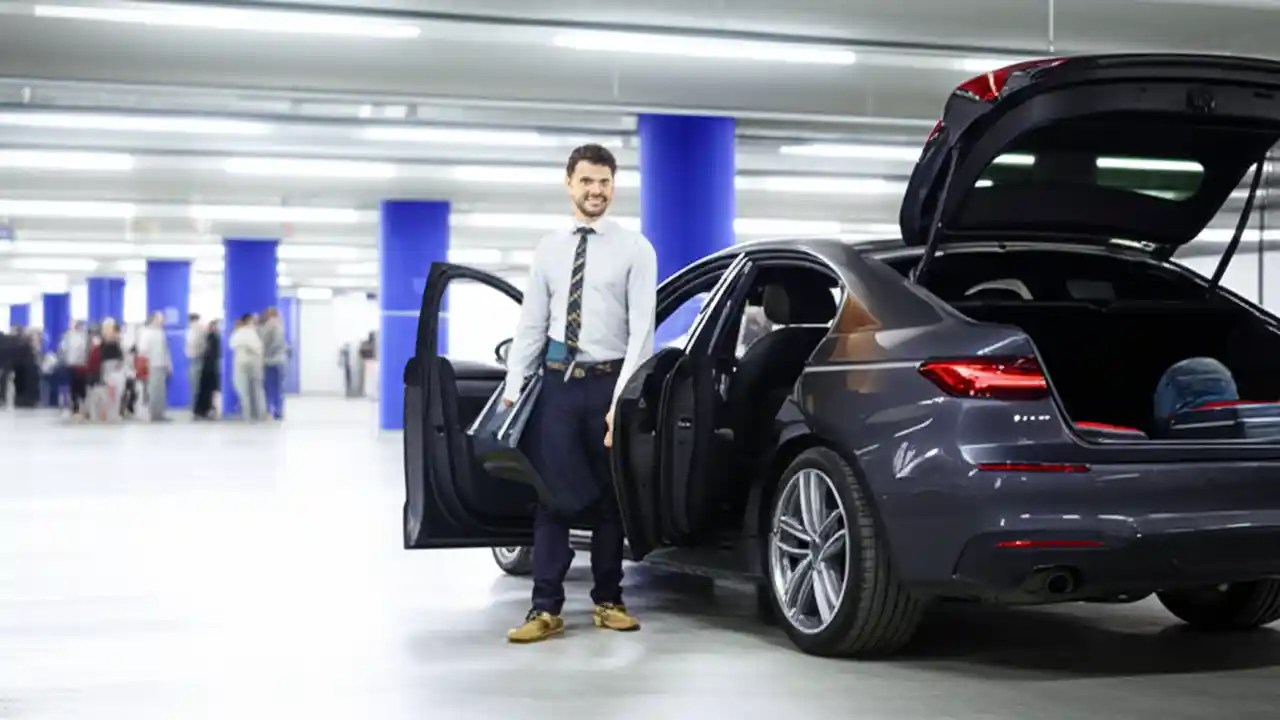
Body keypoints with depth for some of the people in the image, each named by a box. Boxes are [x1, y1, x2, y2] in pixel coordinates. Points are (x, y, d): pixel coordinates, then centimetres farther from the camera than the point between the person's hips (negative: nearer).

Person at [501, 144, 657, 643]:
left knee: (609, 497, 8)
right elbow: (531, 324, 8)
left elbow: (641, 329, -7)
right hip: (557, 381, 2)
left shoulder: (634, 249, -1)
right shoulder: (549, 249, 8)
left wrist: (623, 397, -14)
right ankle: (546, 608, 1)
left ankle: (608, 601, 20)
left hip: (608, 382, -2)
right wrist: (513, 388, 2)